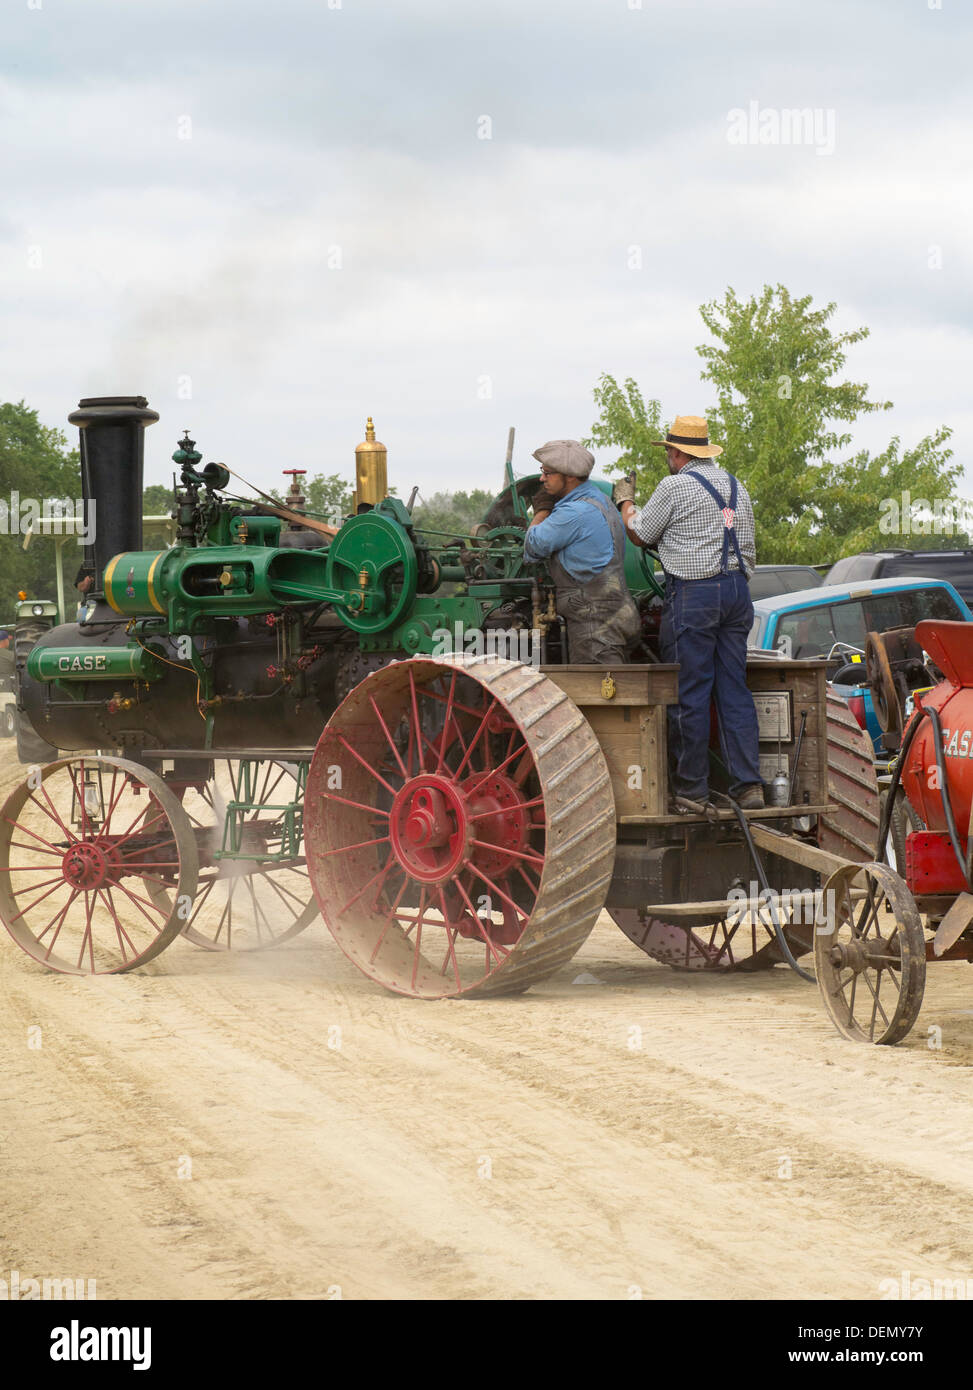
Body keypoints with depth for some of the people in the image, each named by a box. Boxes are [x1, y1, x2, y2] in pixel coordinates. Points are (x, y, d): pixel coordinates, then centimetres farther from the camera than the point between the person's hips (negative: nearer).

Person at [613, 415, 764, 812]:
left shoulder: (675, 486, -5)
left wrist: (626, 501, 21)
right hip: (737, 591, 6)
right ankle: (748, 783, 1)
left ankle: (691, 788, 0)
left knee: (690, 694, -2)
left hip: (693, 593, -6)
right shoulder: (736, 487, 15)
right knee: (734, 689, 6)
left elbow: (640, 534, 5)